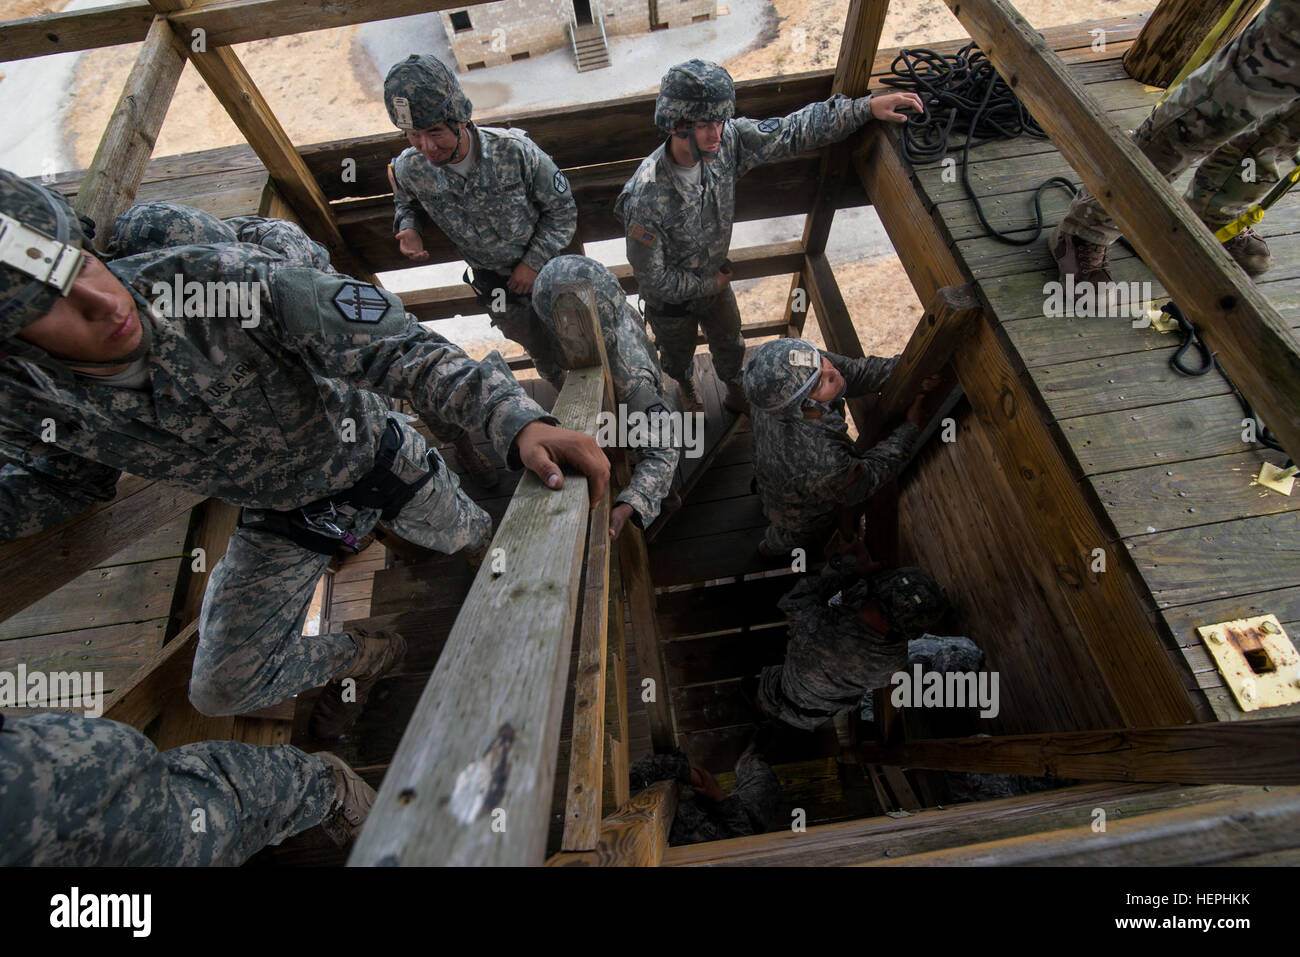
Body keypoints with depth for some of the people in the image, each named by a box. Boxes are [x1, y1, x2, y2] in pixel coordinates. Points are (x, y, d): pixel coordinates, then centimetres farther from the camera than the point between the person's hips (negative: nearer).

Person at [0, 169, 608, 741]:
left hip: (374, 456, -2)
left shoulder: (226, 279, -33)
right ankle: (359, 655, 36)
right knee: (223, 690, 7)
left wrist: (516, 419, -51)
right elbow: (64, 478, 5)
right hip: (281, 515, 3)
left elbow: (394, 349, -37)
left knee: (471, 539, 20)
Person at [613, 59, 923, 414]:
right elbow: (654, 278, -30)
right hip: (671, 298, -4)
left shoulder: (728, 140, -24)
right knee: (677, 352, 27)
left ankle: (736, 394, 59)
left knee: (730, 344, 27)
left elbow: (793, 132, -13)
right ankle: (685, 385, 65)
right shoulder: (646, 197, -39)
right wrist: (709, 284, -17)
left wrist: (867, 106, -18)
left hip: (715, 278, 5)